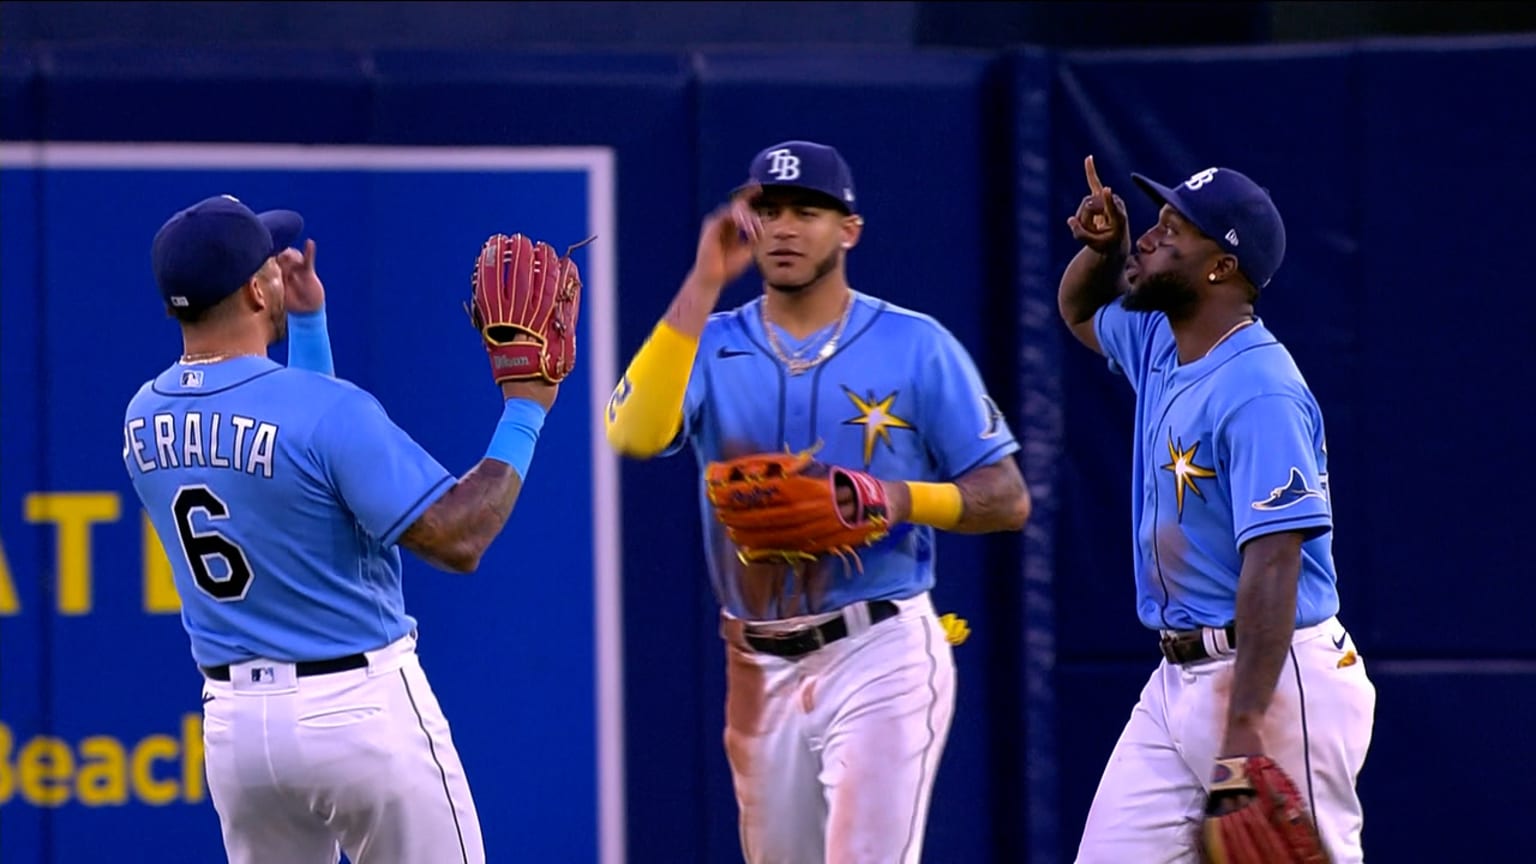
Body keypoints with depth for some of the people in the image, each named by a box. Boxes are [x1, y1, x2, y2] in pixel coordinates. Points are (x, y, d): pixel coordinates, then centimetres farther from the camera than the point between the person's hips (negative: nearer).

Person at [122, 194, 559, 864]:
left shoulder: (144, 421, 4)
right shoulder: (327, 408, -18)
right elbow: (459, 539, -18)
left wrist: (307, 324, 25)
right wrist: (525, 409, -10)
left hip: (233, 724, 6)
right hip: (361, 710, -6)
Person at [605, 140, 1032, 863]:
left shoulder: (916, 346, -1)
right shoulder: (711, 346, 4)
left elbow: (1007, 499, 0)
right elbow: (634, 435, -18)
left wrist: (900, 499, -20)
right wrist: (702, 286, -19)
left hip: (881, 658, -4)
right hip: (759, 668, 4)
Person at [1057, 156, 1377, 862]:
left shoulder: (1258, 392, -18)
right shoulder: (1159, 344, 11)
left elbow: (1273, 564, -25)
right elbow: (1081, 312, 35)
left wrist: (1245, 725, -30)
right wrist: (1104, 247, 10)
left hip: (1271, 676, -9)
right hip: (1180, 675, 9)